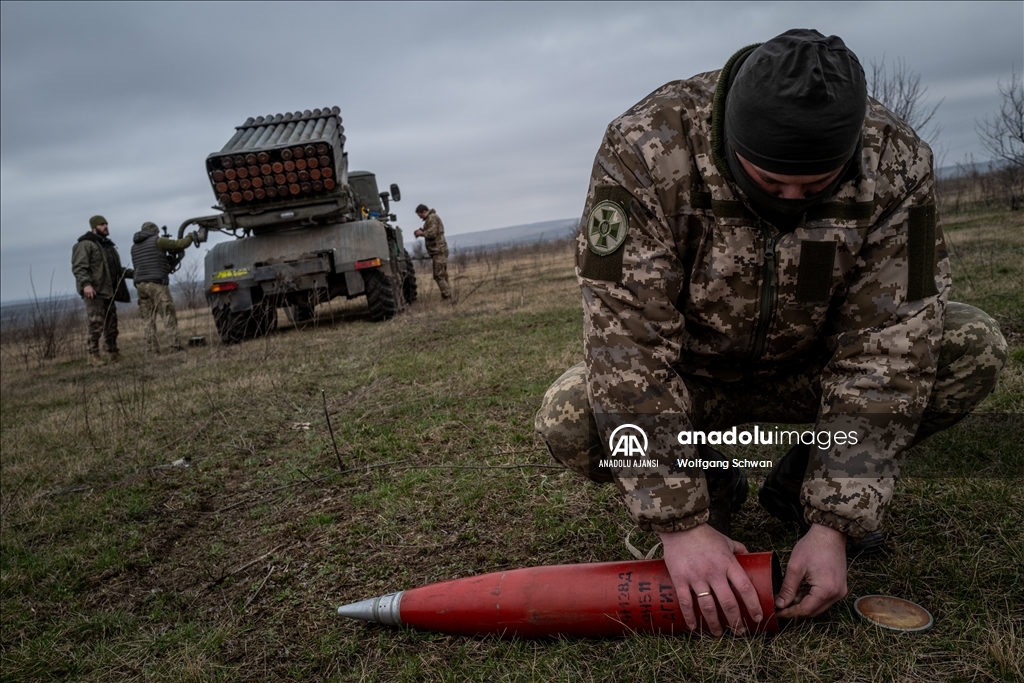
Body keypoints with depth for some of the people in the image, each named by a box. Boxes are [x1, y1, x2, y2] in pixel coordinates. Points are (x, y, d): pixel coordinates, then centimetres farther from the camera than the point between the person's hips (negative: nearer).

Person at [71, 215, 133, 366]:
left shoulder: (108, 245, 23)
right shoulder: (85, 244, -5)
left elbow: (116, 268, 28)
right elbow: (78, 267, -16)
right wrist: (85, 283, -29)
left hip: (108, 291, 8)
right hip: (94, 292, -8)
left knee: (111, 325, 10)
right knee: (96, 325, -12)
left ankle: (114, 354, 16)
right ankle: (93, 356, -8)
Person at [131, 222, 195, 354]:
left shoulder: (134, 247, 21)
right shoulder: (157, 241, 0)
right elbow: (180, 244, 2)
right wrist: (190, 236, 21)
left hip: (140, 284, 7)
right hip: (156, 284, -7)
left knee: (148, 320, 7)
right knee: (168, 315, -6)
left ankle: (152, 349, 5)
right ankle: (175, 345, -12)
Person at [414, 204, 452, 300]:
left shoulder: (432, 218, -11)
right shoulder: (432, 218, 21)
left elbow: (432, 233, -21)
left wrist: (422, 233, -6)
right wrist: (423, 232, 11)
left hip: (438, 251, -11)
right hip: (440, 250, 11)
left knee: (439, 276, -12)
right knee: (442, 275, 12)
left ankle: (447, 296, -14)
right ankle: (447, 296, 15)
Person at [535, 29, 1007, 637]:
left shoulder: (895, 164, -22)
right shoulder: (644, 154, -30)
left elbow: (886, 349, -23)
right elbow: (627, 341, -34)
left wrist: (834, 525, -29)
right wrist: (681, 522, -35)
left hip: (806, 369, 2)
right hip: (690, 377, -1)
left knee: (975, 349, -20)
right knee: (569, 421, -29)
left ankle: (801, 487, 3)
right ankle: (713, 485, 3)